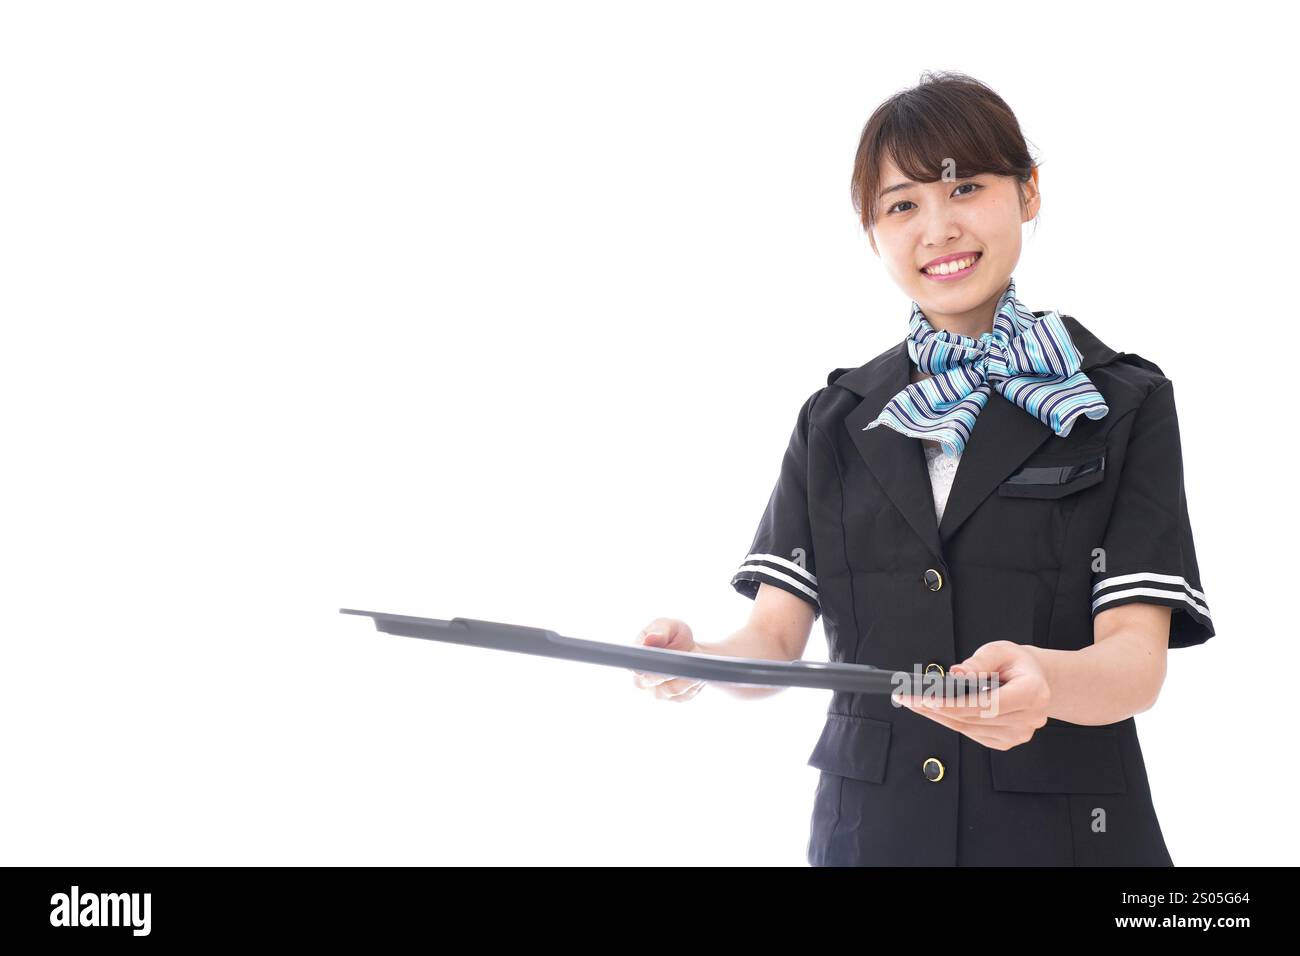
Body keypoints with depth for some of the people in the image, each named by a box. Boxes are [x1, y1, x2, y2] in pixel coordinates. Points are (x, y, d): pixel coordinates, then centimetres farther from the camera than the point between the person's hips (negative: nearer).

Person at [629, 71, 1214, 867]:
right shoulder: (835, 420, 6)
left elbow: (1139, 658, -13)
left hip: (1063, 830, -2)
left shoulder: (1123, 405, -2)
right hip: (868, 827, 2)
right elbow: (777, 637, 0)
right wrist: (698, 661, -22)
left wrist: (1045, 680, -34)